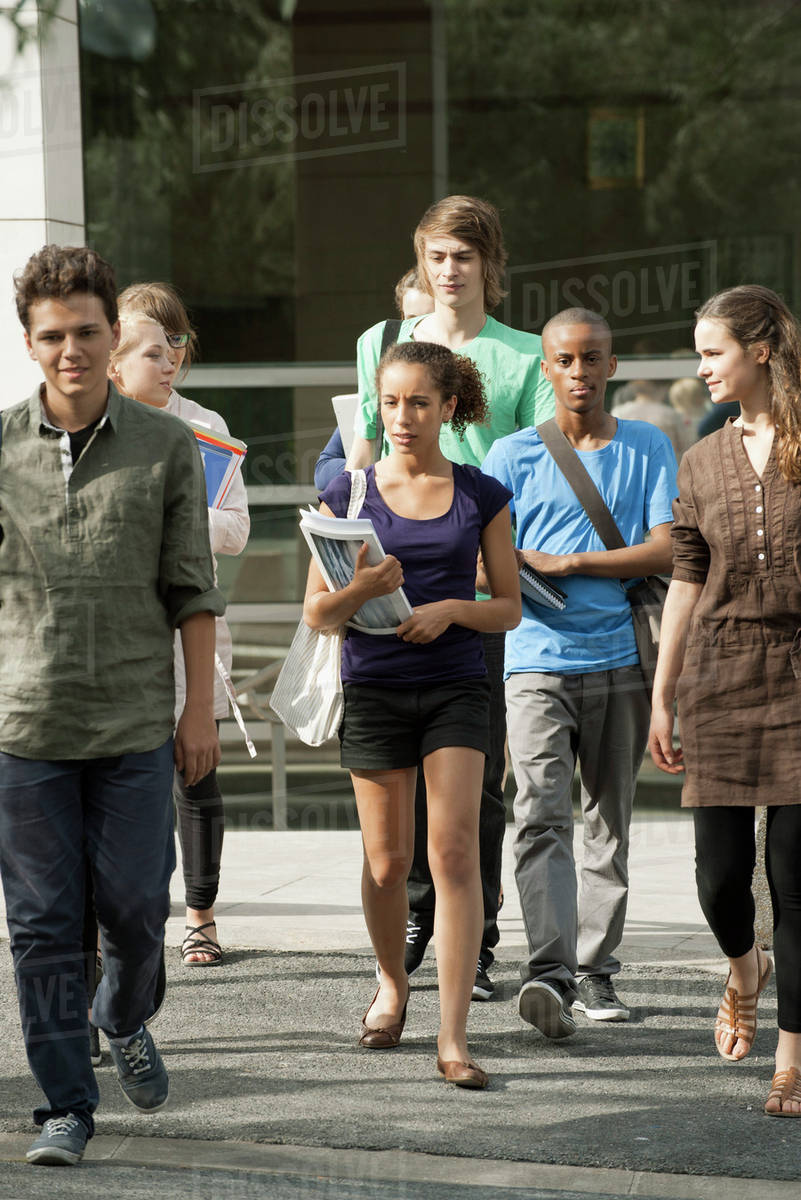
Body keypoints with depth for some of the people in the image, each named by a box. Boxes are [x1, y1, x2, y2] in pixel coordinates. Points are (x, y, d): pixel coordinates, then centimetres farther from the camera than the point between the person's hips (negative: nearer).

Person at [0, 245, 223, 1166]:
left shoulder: (166, 447, 3)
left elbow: (191, 588, 6)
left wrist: (199, 707, 3)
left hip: (134, 725, 0)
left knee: (135, 909, 4)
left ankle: (124, 1021, 35)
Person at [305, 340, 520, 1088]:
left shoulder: (481, 496, 3)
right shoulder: (349, 494, 2)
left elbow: (509, 608, 6)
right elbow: (316, 613, 3)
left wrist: (450, 609, -13)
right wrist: (362, 589, -19)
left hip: (455, 688, -1)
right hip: (373, 689, 1)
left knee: (454, 853, -11)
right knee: (387, 861, 9)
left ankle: (452, 1037, -12)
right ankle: (392, 985, 37)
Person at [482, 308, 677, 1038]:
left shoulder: (648, 449, 8)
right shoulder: (514, 456, 8)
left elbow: (666, 551, -3)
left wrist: (563, 563, -9)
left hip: (621, 662, 2)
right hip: (537, 662, -1)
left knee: (610, 823, 8)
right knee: (542, 817, -16)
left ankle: (597, 970, 17)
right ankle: (550, 973, -25)